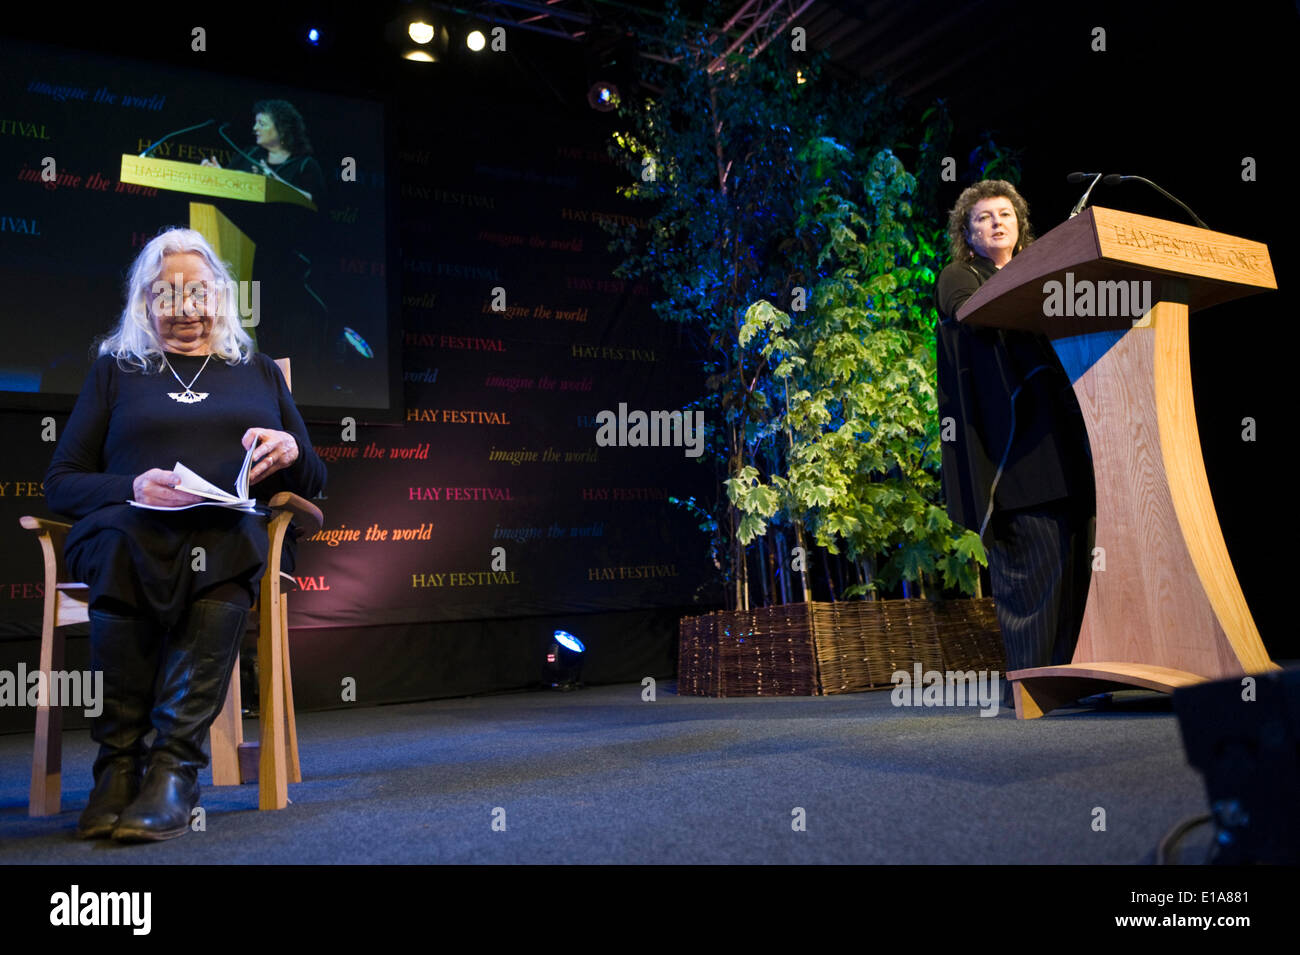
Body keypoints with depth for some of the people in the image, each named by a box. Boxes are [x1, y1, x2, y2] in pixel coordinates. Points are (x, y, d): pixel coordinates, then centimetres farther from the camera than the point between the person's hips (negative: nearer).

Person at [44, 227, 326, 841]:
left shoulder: (258, 372, 28)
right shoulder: (115, 369, 26)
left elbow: (313, 484, 25)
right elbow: (60, 482, 16)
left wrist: (291, 449, 0)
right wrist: (131, 486, -6)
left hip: (229, 532, 0)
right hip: (135, 530, 0)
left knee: (221, 552, -37)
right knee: (120, 538, -36)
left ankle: (174, 766, -36)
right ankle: (119, 760, -29)